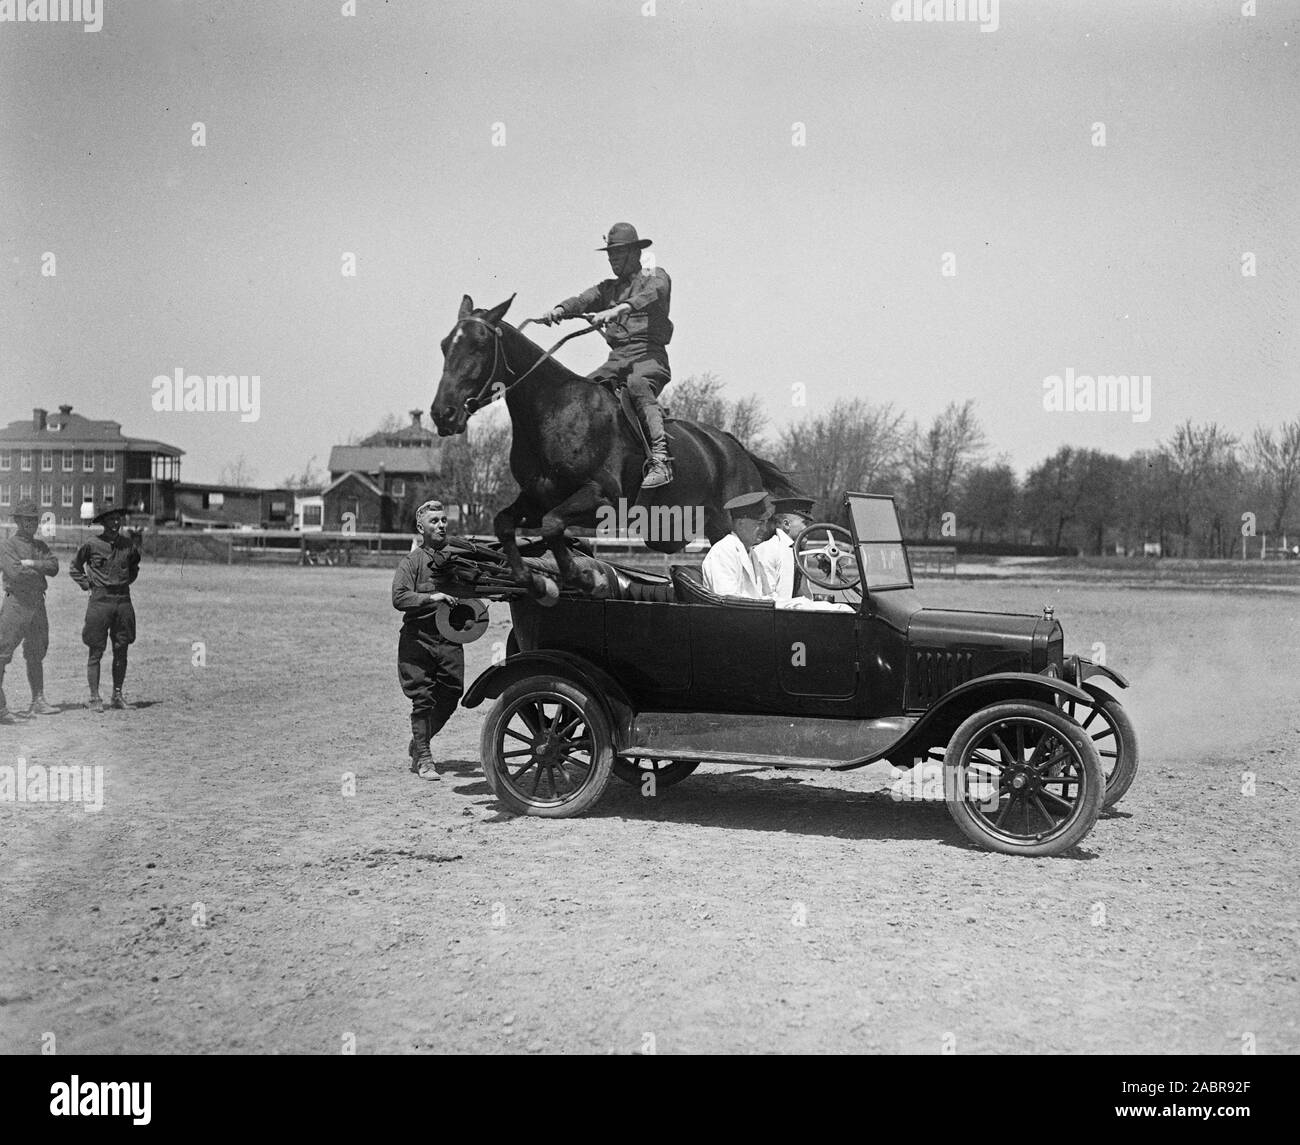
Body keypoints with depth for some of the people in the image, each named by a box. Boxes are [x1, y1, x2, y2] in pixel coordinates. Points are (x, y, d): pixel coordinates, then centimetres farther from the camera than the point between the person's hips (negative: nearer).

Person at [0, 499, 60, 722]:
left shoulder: (40, 545, 15)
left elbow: (54, 567, 0)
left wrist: (31, 564, -13)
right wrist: (40, 570, -8)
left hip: (38, 604, 7)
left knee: (36, 655, 12)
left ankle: (38, 702, 18)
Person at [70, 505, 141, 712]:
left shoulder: (129, 544, 6)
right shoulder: (92, 545, -3)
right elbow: (74, 568, 11)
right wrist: (87, 584, 2)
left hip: (123, 600, 3)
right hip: (100, 600, -3)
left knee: (121, 650, 6)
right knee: (96, 651, -2)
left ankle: (117, 695, 15)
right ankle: (94, 697, 3)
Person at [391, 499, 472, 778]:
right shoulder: (411, 561, -2)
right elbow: (399, 598, -13)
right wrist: (431, 597, -25)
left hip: (450, 638, 4)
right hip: (418, 638, -4)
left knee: (450, 695, 6)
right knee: (423, 698, -3)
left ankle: (418, 744, 28)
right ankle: (423, 758, 7)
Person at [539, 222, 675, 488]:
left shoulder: (657, 277, 8)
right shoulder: (609, 287, 24)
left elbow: (650, 296, -17)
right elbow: (584, 300, 4)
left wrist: (617, 309, -35)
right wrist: (560, 309, -19)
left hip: (649, 354, -7)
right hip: (617, 357, 7)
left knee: (637, 385, -36)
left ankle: (660, 461, -47)